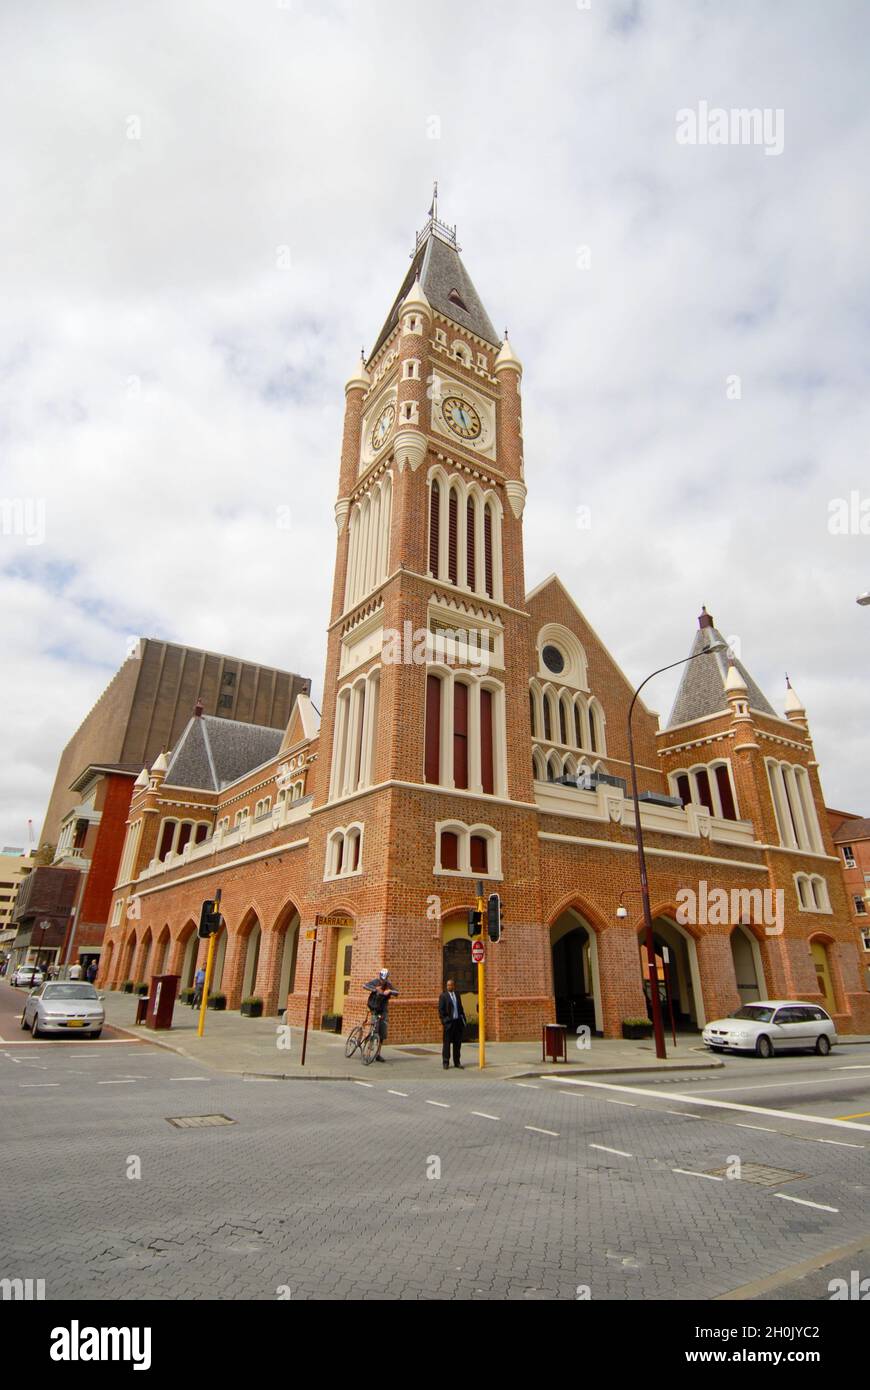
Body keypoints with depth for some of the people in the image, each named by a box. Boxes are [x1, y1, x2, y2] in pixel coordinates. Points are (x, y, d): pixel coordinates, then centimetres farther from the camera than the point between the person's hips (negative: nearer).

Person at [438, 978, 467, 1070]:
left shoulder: (457, 994, 11)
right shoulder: (443, 995, -4)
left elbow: (460, 1007, 16)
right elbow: (441, 1010, -6)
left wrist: (463, 1019, 10)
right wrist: (443, 1022, -11)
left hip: (458, 1021, 5)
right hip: (449, 1022, -5)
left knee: (457, 1043, 9)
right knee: (447, 1043, 1)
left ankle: (457, 1062, 19)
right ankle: (445, 1062, 10)